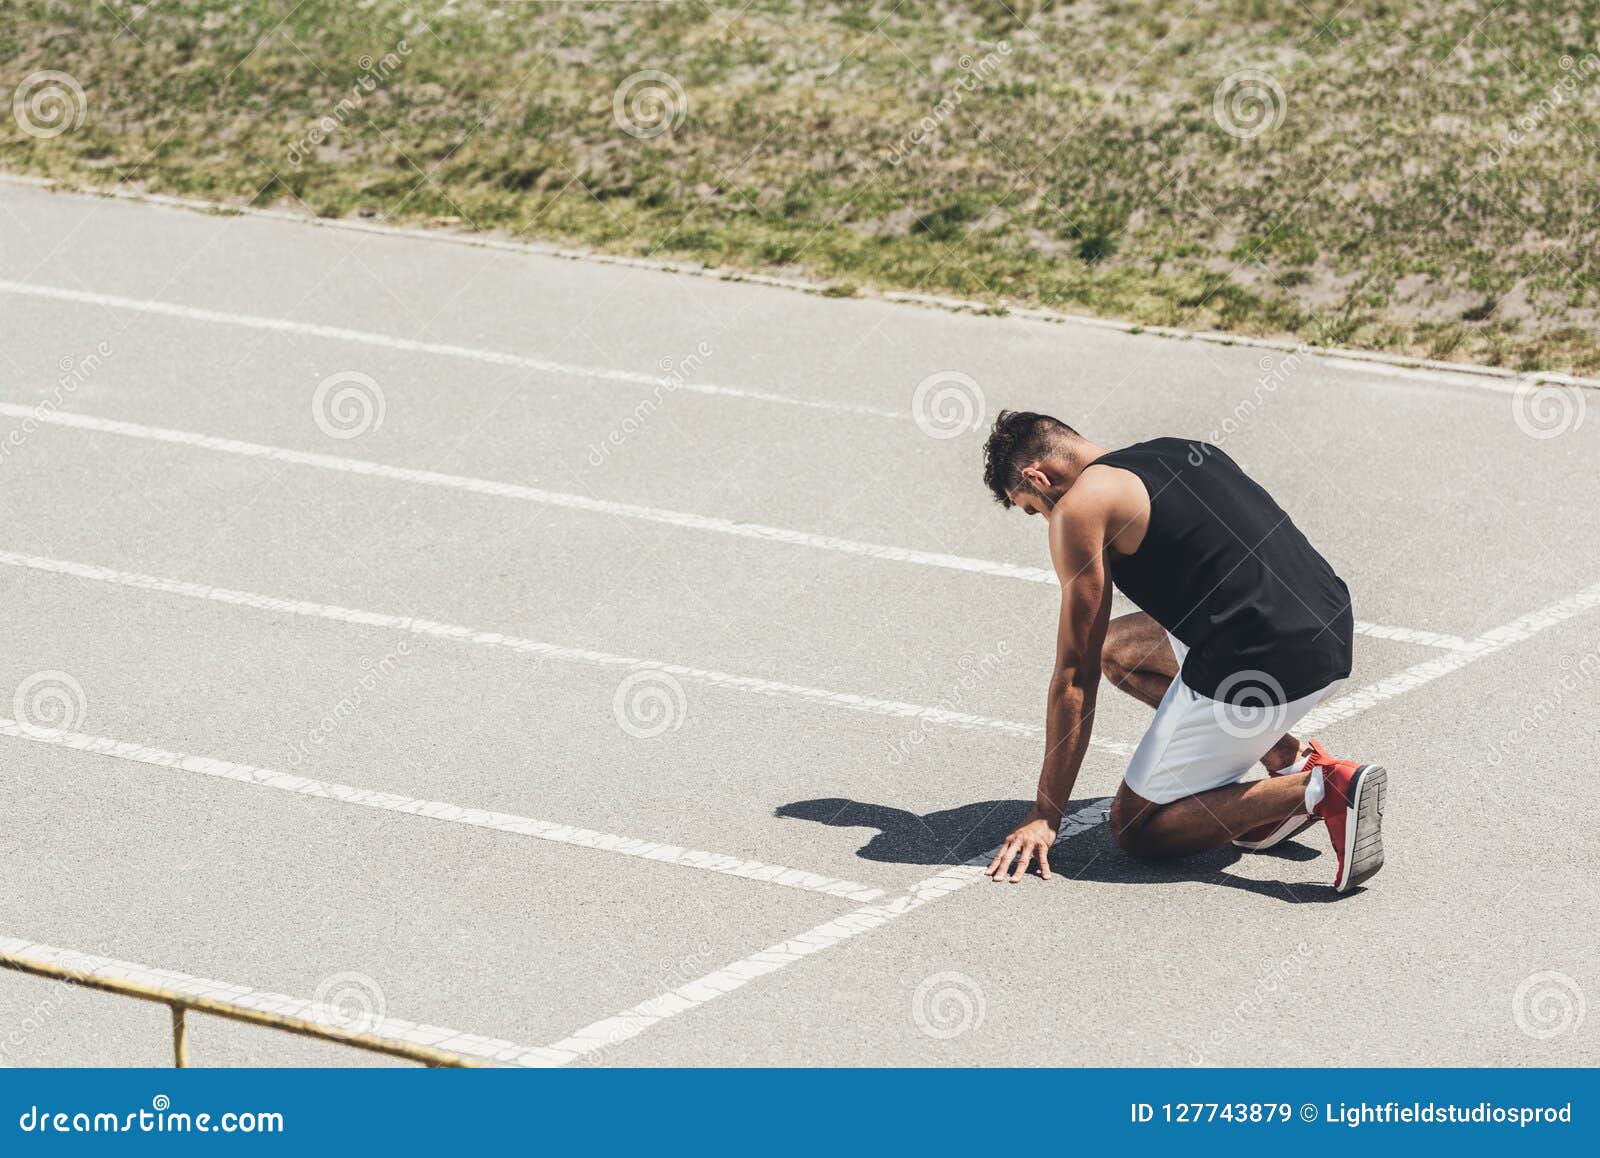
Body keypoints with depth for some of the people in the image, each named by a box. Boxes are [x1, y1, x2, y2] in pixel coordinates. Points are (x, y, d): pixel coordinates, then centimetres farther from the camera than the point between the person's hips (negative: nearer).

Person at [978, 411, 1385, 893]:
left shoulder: (1080, 508, -3)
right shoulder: (1175, 453, 21)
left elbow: (1075, 676, -2)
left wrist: (1044, 815, 5)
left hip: (1265, 663, -8)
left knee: (1135, 827, 8)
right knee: (1116, 646, 26)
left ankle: (1318, 790, -9)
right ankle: (1290, 759, 15)